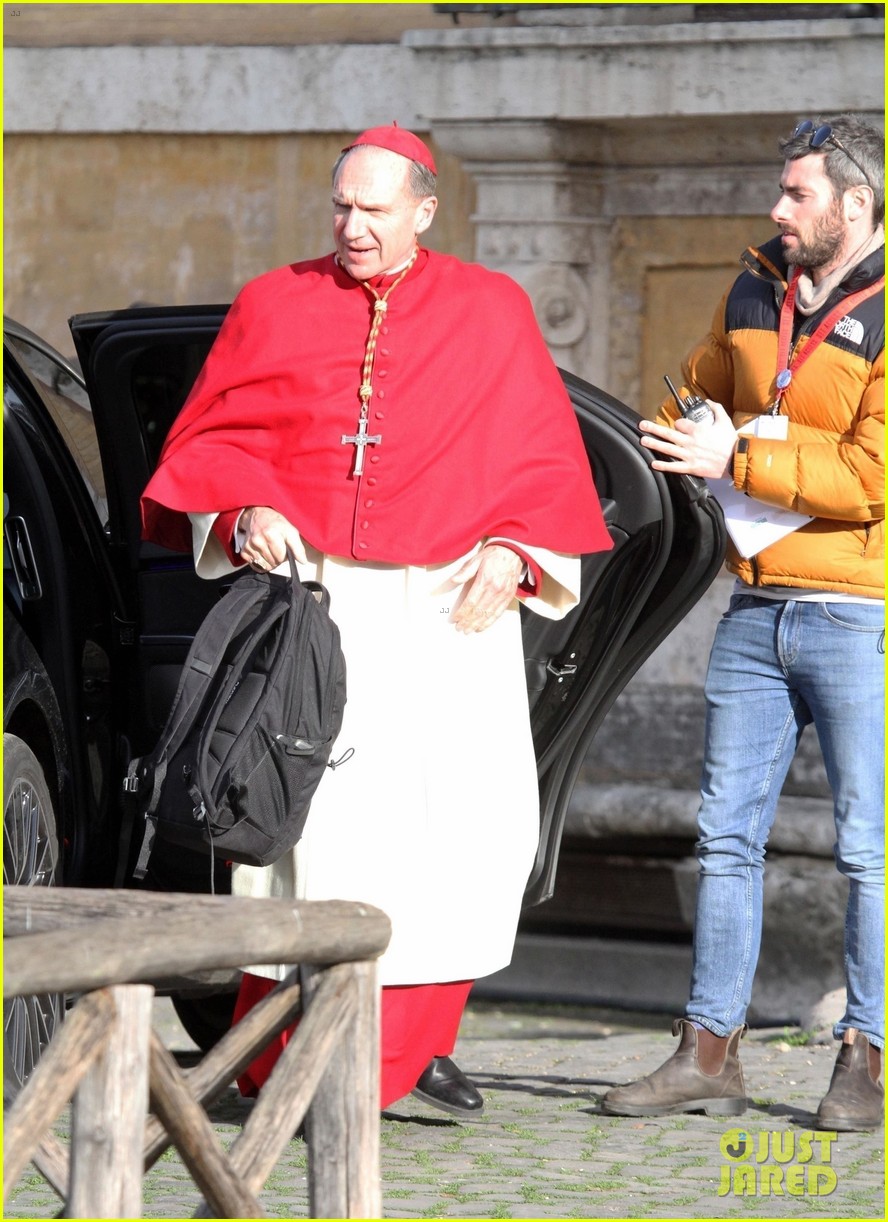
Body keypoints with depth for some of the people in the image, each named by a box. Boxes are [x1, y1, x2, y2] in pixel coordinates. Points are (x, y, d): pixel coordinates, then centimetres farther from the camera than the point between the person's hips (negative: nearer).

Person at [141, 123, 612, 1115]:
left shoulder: (491, 311, 11)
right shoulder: (274, 306, 12)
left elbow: (545, 463, 11)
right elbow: (207, 445, 13)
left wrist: (513, 552, -6)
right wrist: (244, 516, -6)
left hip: (446, 609, 1)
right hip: (308, 597, 0)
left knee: (478, 825, -8)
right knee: (303, 817, -9)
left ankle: (411, 1039, 6)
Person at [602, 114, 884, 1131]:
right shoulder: (756, 293, 11)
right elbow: (700, 390, 30)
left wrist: (738, 460, -16)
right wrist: (693, 445, 12)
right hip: (757, 608, 7)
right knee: (727, 835, 6)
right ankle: (708, 1054, 10)